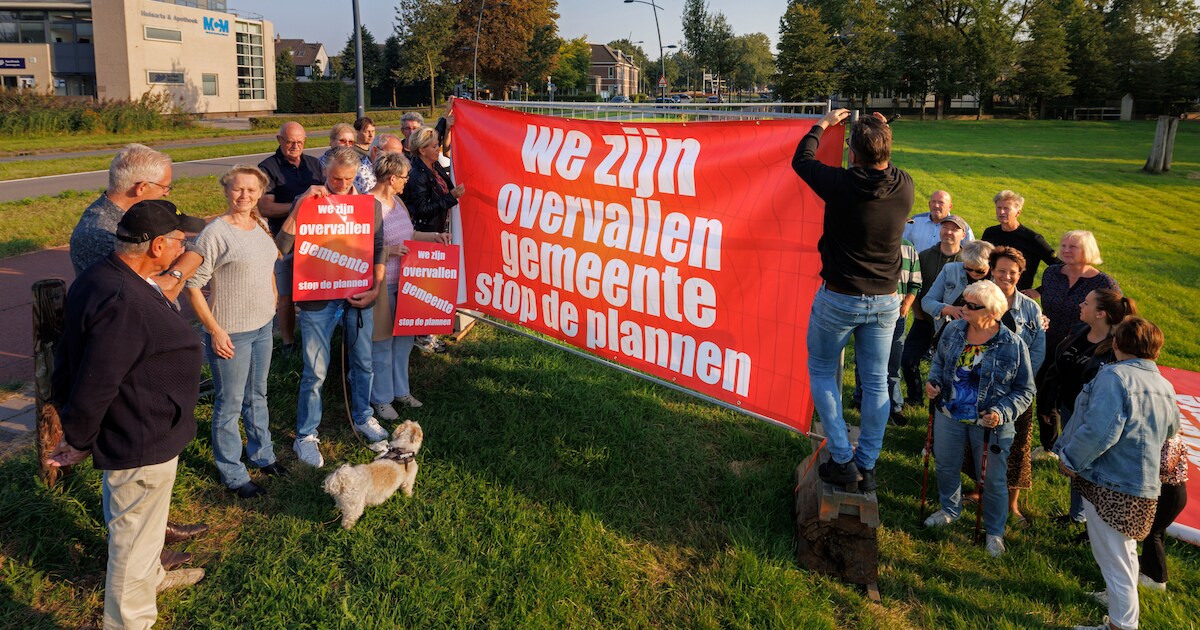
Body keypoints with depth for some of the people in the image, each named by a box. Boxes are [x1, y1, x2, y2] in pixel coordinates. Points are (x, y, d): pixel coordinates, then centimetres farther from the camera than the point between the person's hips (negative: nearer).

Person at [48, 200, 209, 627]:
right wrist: (76, 445, -13)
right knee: (135, 535, 10)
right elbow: (93, 388, -29)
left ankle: (150, 576, 55)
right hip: (141, 444, -10)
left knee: (138, 525, 31)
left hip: (136, 434, 10)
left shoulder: (108, 277, 0)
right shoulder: (122, 303, -33)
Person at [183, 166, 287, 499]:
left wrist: (272, 300, 14)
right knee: (230, 405, 7)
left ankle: (262, 455, 42)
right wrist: (215, 330, -18)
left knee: (257, 396, 23)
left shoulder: (261, 225, 3)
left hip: (263, 326, 7)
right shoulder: (215, 233, -19)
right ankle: (233, 474, 22)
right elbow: (193, 286, -17)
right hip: (230, 333, -7)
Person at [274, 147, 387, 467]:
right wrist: (301, 205, -21)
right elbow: (282, 246, -13)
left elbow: (378, 250, 9)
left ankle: (363, 417, 38)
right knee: (315, 371, 2)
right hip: (318, 298, -3)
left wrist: (375, 289, -1)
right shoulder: (308, 200, -5)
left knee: (363, 363, 16)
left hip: (358, 296, 3)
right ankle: (306, 435, 17)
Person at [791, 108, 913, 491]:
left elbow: (802, 159, -1)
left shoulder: (841, 184, -20)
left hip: (839, 299, -4)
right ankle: (867, 466, 20)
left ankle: (842, 460, 8)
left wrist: (824, 124, 14)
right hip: (885, 302, 4)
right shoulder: (905, 187, -8)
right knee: (875, 383, 13)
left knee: (822, 372, 14)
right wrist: (880, 134, 24)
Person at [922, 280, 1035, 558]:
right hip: (949, 417, 4)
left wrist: (1002, 412, -22)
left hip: (989, 424, -4)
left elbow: (1025, 391, -8)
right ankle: (950, 510, 48)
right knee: (946, 467, 20)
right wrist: (934, 381, -6)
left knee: (993, 480, 9)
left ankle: (995, 532, 32)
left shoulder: (1014, 345, -17)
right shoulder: (953, 330, -5)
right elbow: (939, 361, 14)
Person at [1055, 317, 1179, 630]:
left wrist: (1070, 459, -17)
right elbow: (1172, 428, 24)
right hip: (1143, 485, 9)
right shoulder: (1165, 386, 7)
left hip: (1110, 484, -8)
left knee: (1112, 555, 4)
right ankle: (1118, 597, 47)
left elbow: (1100, 430, -29)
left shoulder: (1114, 376, -21)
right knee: (1124, 548, 27)